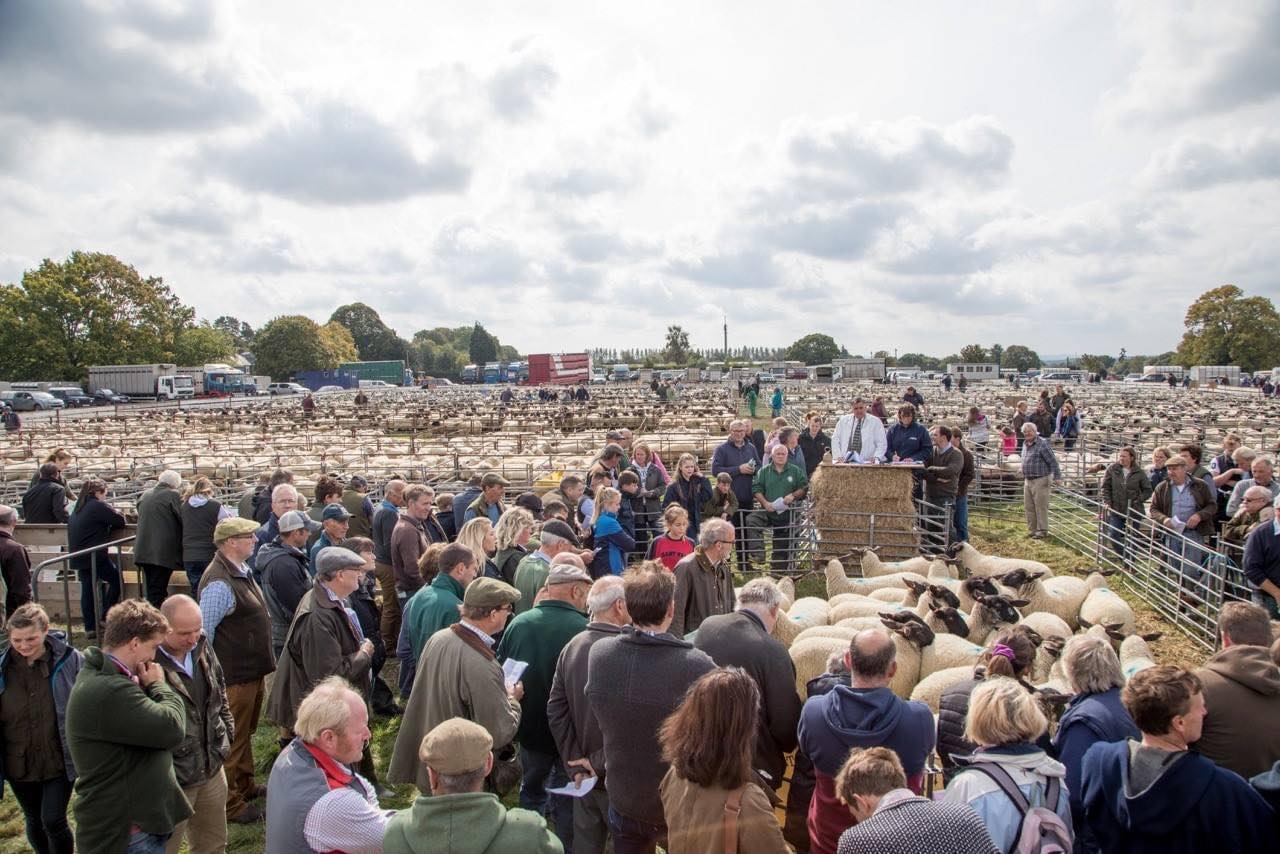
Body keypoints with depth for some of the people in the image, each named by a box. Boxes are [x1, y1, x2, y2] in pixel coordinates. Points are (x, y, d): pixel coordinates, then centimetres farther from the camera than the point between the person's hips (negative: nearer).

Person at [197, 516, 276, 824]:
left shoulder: (242, 572, 5)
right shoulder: (219, 583, -26)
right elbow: (203, 631, -24)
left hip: (253, 670, 10)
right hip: (234, 675, -10)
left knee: (245, 732, 24)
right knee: (231, 740, 6)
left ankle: (245, 785, 41)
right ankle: (229, 803, 20)